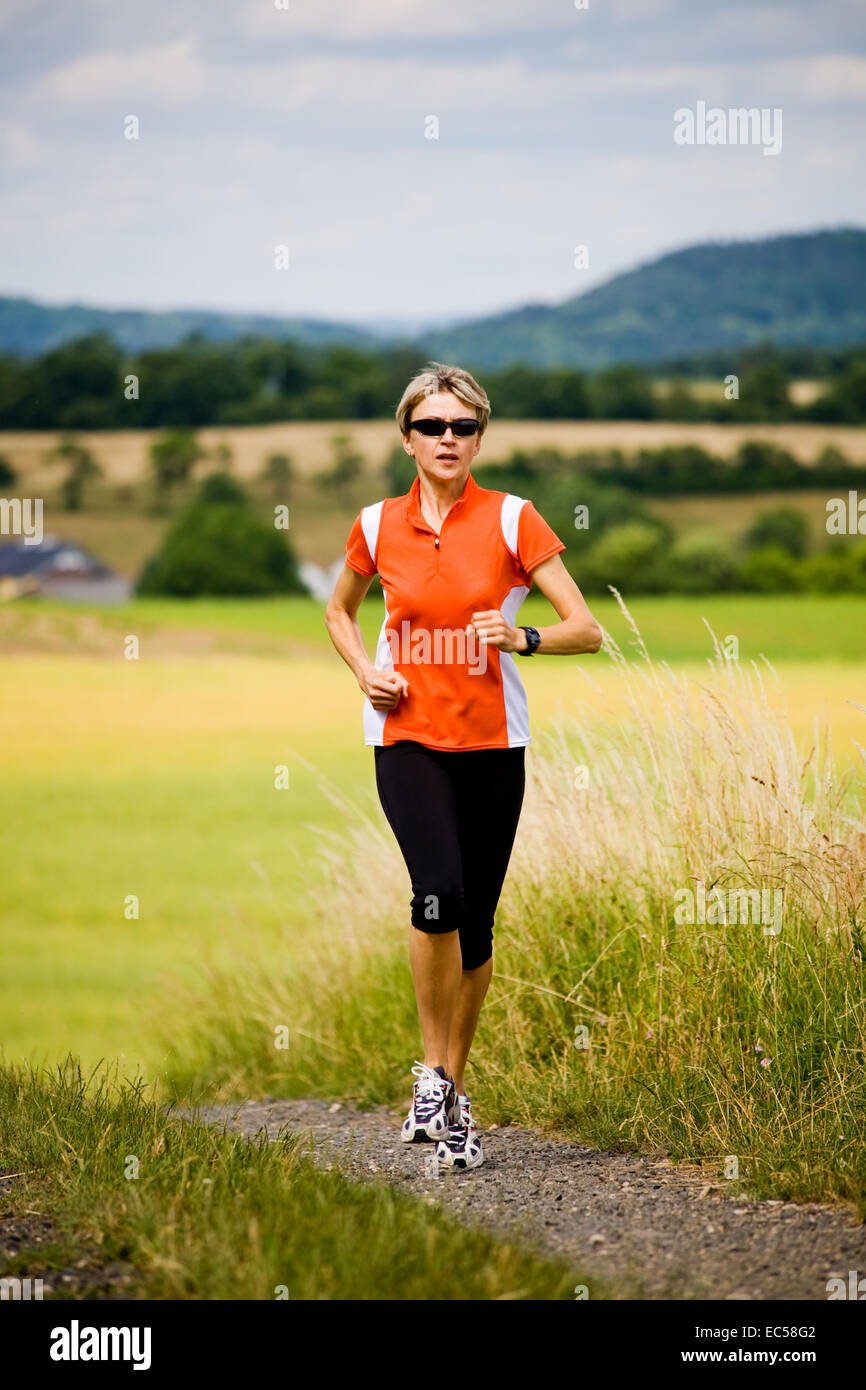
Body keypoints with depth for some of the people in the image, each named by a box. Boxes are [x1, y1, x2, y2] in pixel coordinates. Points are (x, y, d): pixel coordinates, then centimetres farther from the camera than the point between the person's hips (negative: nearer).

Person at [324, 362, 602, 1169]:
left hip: (491, 743, 0)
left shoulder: (512, 520, -4)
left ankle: (451, 1090, 21)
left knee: (475, 925, 4)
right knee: (440, 891, -23)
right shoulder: (377, 525, 3)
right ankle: (433, 1072, -9)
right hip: (407, 738, 0)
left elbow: (587, 630, -5)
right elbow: (339, 610, 22)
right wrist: (365, 672, 2)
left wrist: (524, 638, -24)